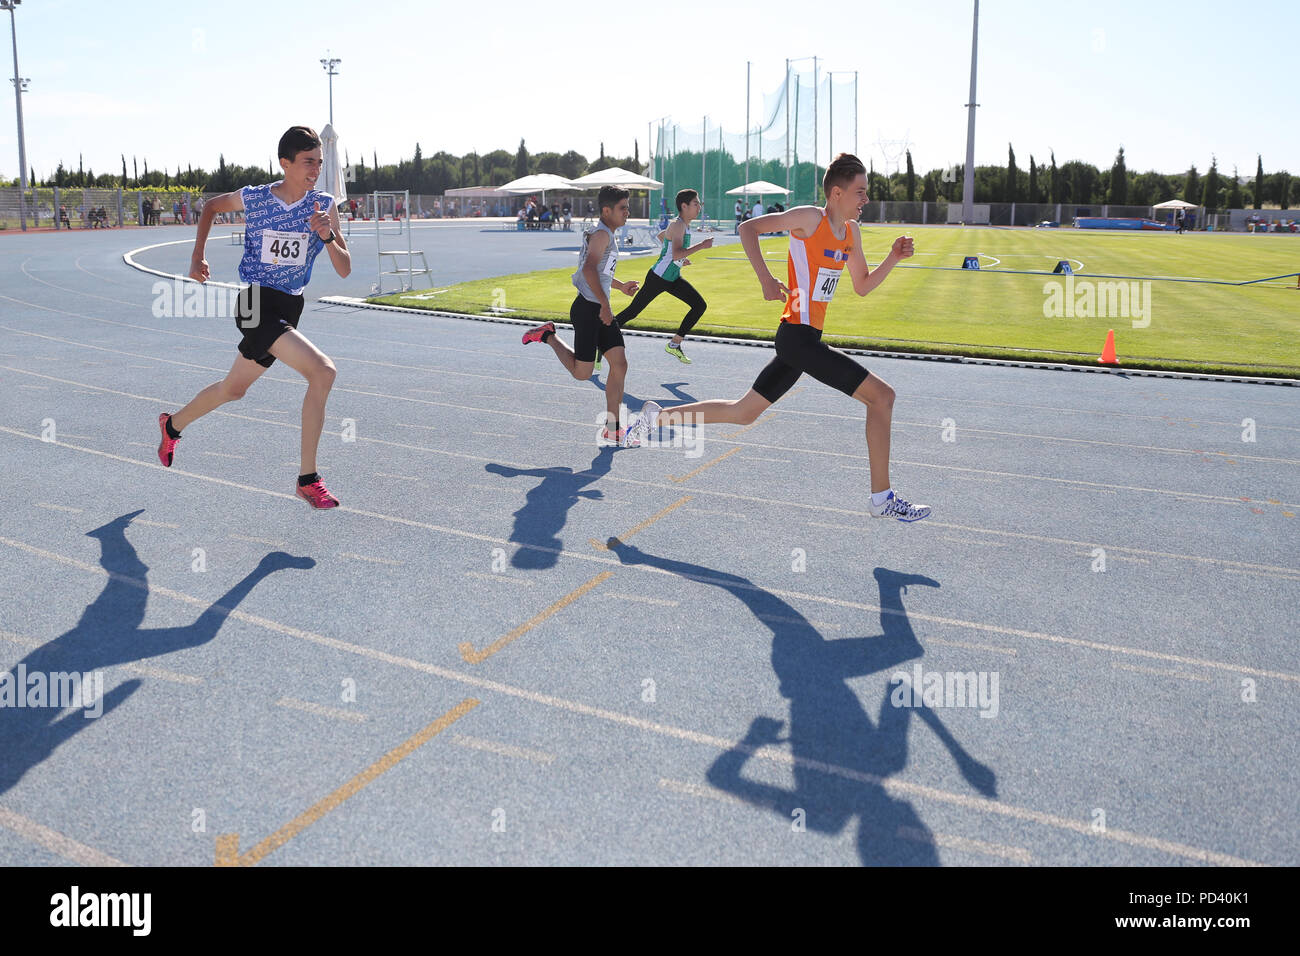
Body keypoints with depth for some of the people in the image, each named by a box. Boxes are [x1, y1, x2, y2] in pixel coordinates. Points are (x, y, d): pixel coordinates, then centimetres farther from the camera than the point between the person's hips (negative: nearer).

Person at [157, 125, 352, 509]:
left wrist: (327, 237, -21)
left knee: (233, 388, 21)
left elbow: (344, 270, -4)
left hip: (289, 308, 5)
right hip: (257, 303, -5)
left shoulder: (324, 206, -2)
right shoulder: (252, 199, -7)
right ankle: (307, 479, -19)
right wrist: (197, 256, 10)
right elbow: (211, 206, 15)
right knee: (322, 370, -25)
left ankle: (173, 425, 51)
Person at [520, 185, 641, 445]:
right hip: (588, 309, -10)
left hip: (602, 310, 10)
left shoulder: (607, 235, 19)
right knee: (581, 373, -3)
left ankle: (612, 429, 7)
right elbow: (589, 269, -27)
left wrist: (620, 286, 41)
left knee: (619, 365, 3)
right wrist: (604, 304, -29)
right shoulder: (602, 234, -12)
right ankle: (547, 335, 19)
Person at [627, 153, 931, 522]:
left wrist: (893, 258, 6)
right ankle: (882, 498, -1)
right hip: (799, 336, -9)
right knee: (881, 395, -9)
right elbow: (748, 228, -9)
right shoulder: (810, 218, -10)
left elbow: (862, 286, 22)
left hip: (803, 341, 9)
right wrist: (766, 279, -20)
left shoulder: (851, 231, 15)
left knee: (743, 413, 16)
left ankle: (658, 416, 25)